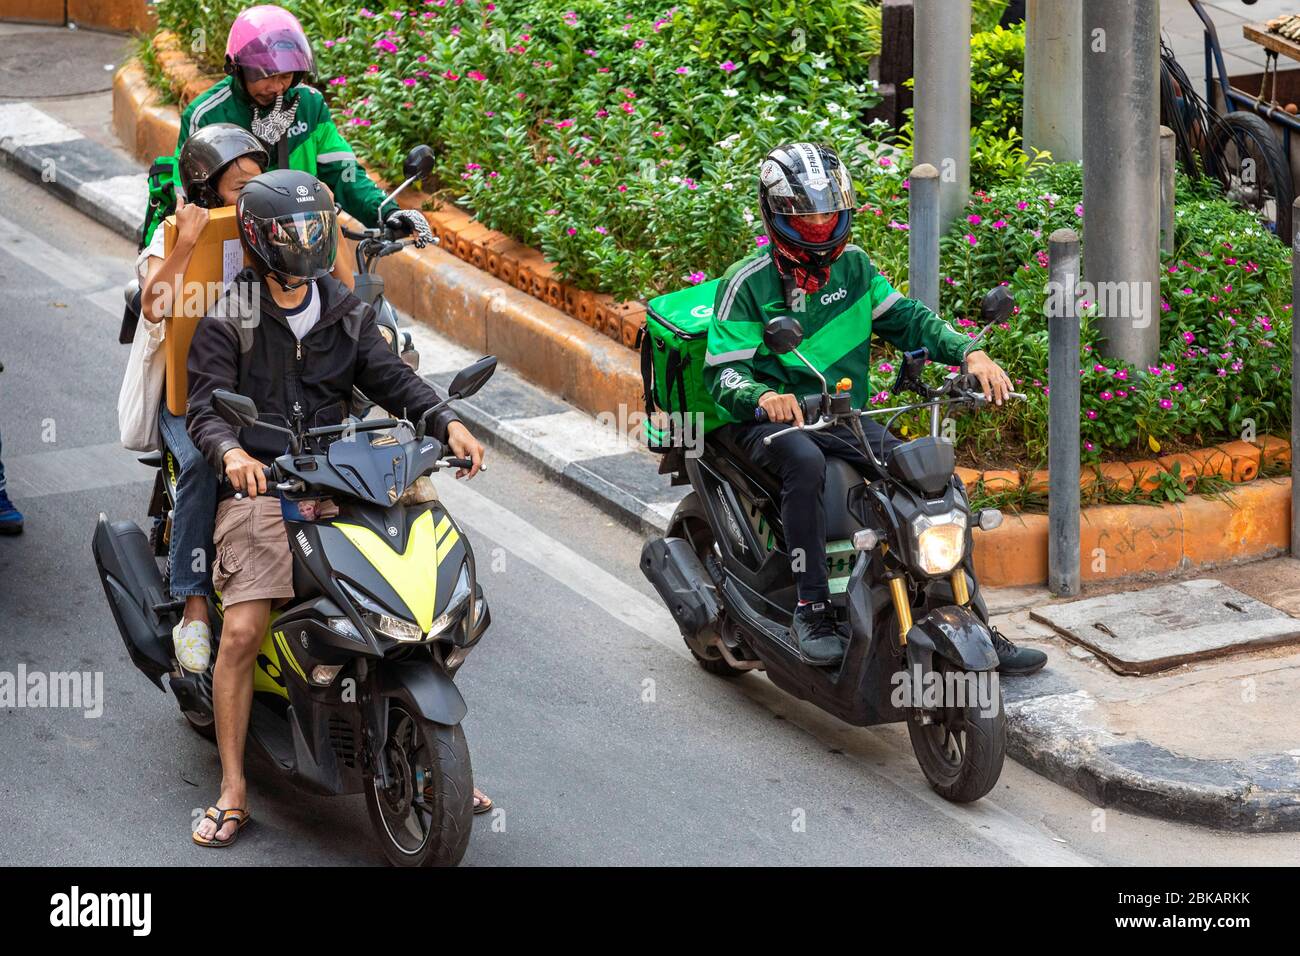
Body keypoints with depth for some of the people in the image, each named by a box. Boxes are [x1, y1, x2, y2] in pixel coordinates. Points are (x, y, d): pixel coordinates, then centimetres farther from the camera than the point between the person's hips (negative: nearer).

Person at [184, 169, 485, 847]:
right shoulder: (226, 324, 1)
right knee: (241, 632, -18)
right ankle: (232, 793, -6)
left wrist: (447, 422, -14)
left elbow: (391, 378, 5)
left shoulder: (346, 314, 15)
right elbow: (204, 408, -9)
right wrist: (232, 453, -32)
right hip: (260, 487, -4)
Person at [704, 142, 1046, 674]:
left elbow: (904, 318, 10)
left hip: (846, 418, 5)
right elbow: (723, 370, -13)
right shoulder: (748, 284, -7)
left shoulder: (852, 266, 9)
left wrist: (968, 353, -7)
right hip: (769, 423, -5)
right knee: (805, 461, -40)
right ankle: (811, 609, -35)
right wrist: (763, 397, -36)